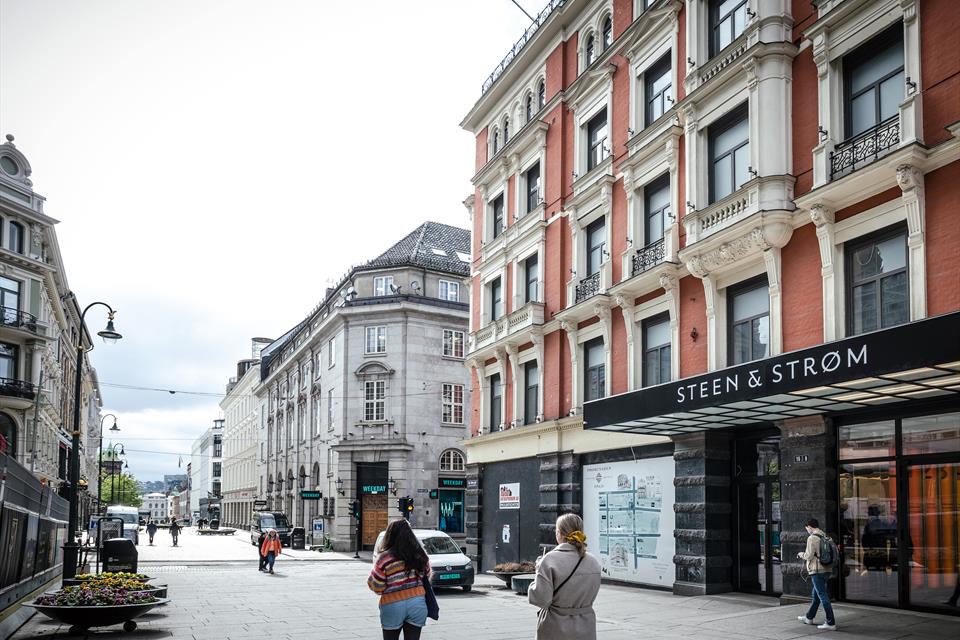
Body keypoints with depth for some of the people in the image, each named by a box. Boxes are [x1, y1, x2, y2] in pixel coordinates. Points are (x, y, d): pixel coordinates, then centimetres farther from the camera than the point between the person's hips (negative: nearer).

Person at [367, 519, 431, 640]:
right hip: (418, 603, 3)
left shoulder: (385, 558, -12)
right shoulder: (420, 555, 1)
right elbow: (427, 577, 13)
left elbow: (376, 587, -9)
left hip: (393, 605, -3)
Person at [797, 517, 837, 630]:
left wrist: (801, 554, 6)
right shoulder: (825, 537, 9)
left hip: (817, 571, -9)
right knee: (815, 595, 21)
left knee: (823, 596, -5)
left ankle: (831, 623, -5)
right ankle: (809, 617, 35)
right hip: (827, 570, 9)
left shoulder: (812, 538, -14)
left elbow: (809, 556, -17)